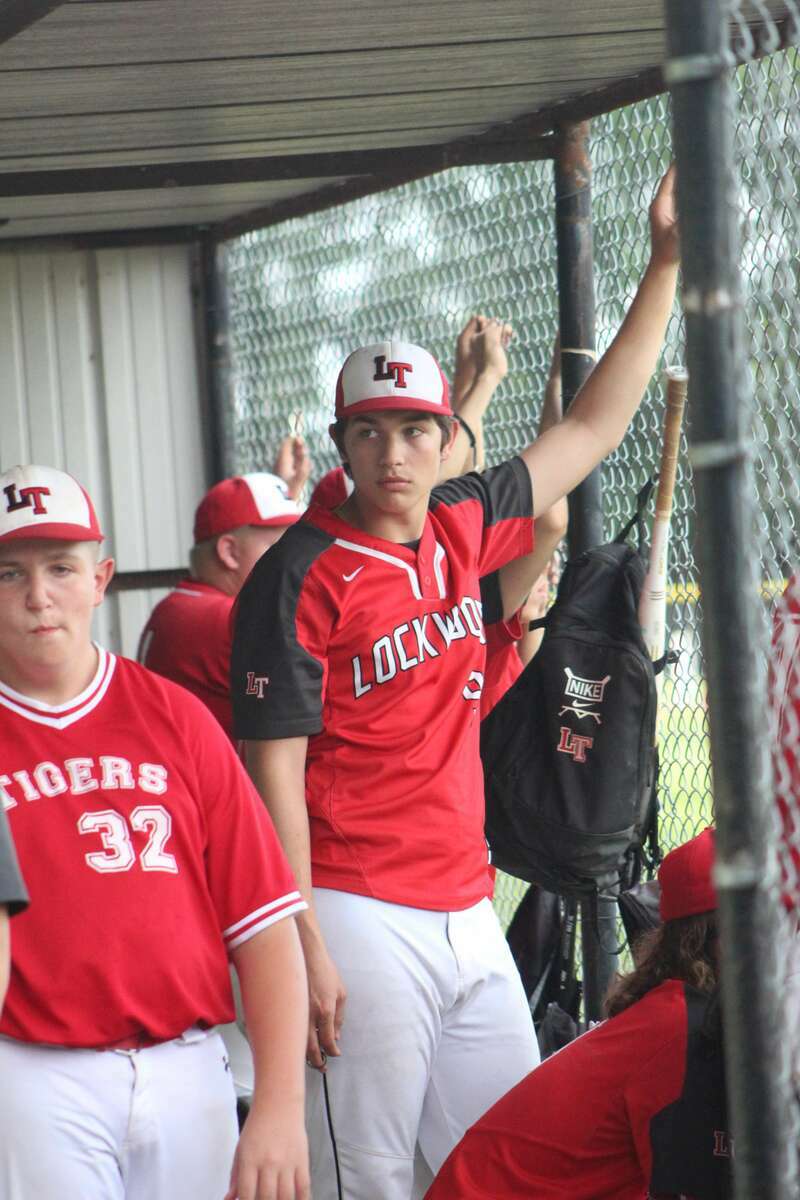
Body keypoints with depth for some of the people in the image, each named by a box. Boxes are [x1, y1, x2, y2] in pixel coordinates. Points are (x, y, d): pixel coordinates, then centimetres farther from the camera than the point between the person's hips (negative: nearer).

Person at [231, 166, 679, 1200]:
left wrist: (666, 267, 18)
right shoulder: (299, 577, -9)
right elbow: (273, 767, -12)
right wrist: (304, 945, -17)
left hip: (468, 912, 7)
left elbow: (589, 432, 20)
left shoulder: (460, 532, 9)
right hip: (360, 919, -7)